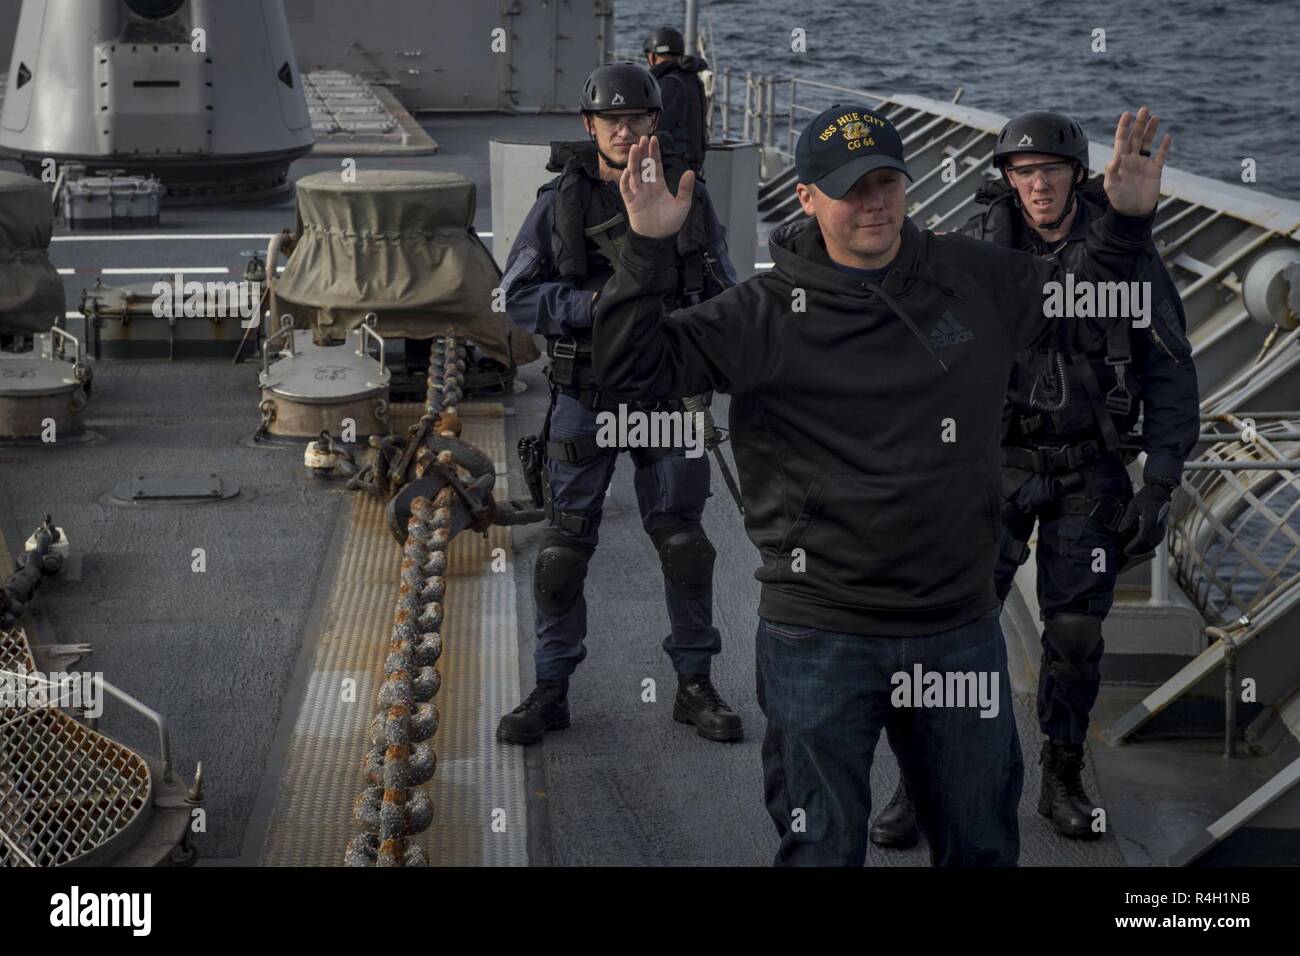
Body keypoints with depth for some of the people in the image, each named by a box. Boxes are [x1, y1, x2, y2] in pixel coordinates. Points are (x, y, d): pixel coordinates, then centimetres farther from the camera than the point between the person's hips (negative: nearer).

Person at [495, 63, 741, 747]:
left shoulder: (687, 199, 1)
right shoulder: (560, 202, -4)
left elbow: (723, 298, 6)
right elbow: (519, 295, -7)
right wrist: (597, 305, -20)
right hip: (585, 398, -1)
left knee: (683, 542, 5)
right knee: (565, 545, 3)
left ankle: (695, 686, 18)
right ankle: (551, 690, 15)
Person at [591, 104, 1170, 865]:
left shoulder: (975, 279, 3)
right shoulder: (767, 312, -9)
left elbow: (1088, 310, 18)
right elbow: (634, 367, -14)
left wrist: (1129, 219, 4)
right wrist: (649, 250, -25)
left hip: (962, 627, 4)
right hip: (820, 640, -3)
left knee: (983, 844, 19)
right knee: (822, 847, 10)